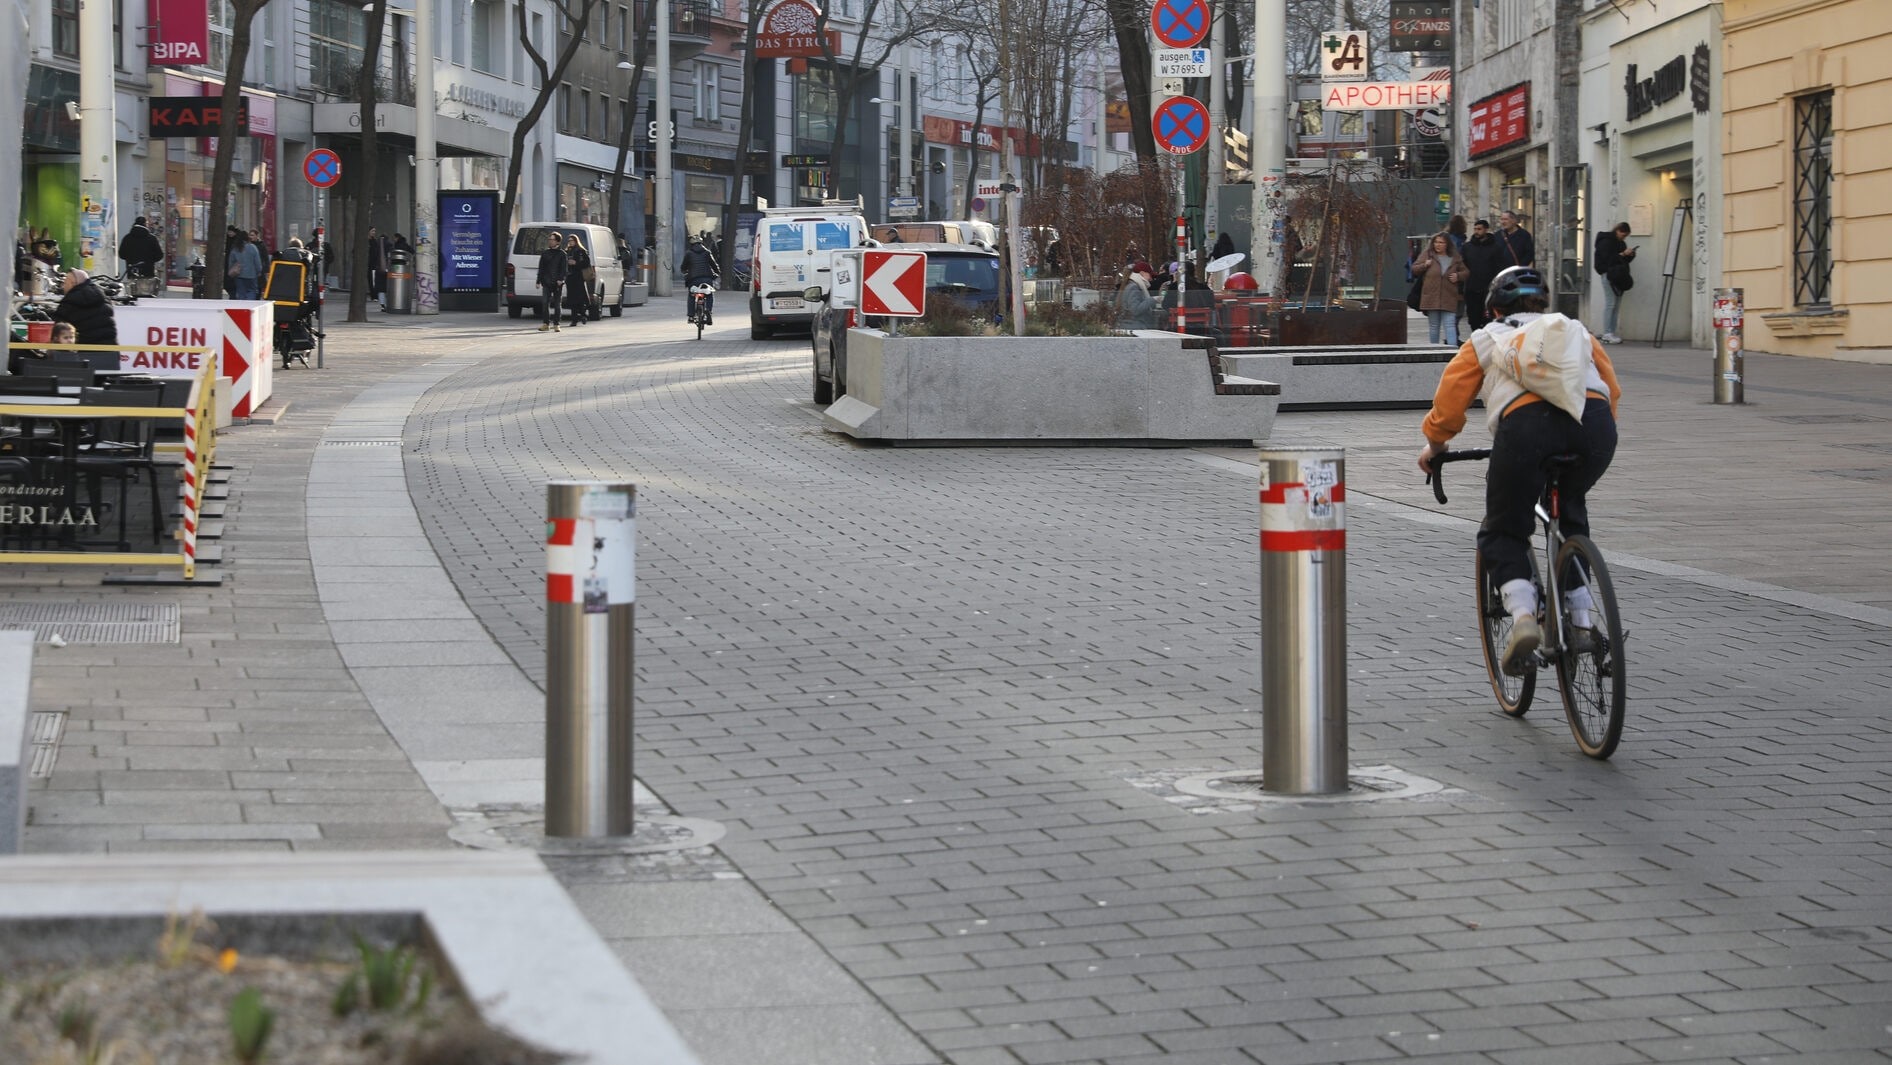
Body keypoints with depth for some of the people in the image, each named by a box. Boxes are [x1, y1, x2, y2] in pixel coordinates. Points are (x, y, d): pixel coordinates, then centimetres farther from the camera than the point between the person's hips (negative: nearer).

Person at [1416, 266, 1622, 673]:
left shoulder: (1486, 340, 29)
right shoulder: (1576, 331, 36)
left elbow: (1450, 398, 25)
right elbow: (1612, 388, 35)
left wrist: (1434, 444, 41)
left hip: (1527, 423, -3)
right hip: (1595, 422, 3)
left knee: (1502, 534, 11)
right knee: (1571, 510, 30)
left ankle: (1523, 616, -15)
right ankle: (1581, 621, 21)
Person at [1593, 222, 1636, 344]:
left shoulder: (1621, 243, 20)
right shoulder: (1606, 241, -6)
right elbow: (1607, 258, -16)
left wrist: (1630, 255, 4)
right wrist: (1622, 254, -16)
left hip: (1619, 275, 9)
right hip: (1609, 274, -9)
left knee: (1617, 306, 5)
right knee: (1610, 303, -12)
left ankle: (1612, 333, 6)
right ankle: (1607, 334, -13)